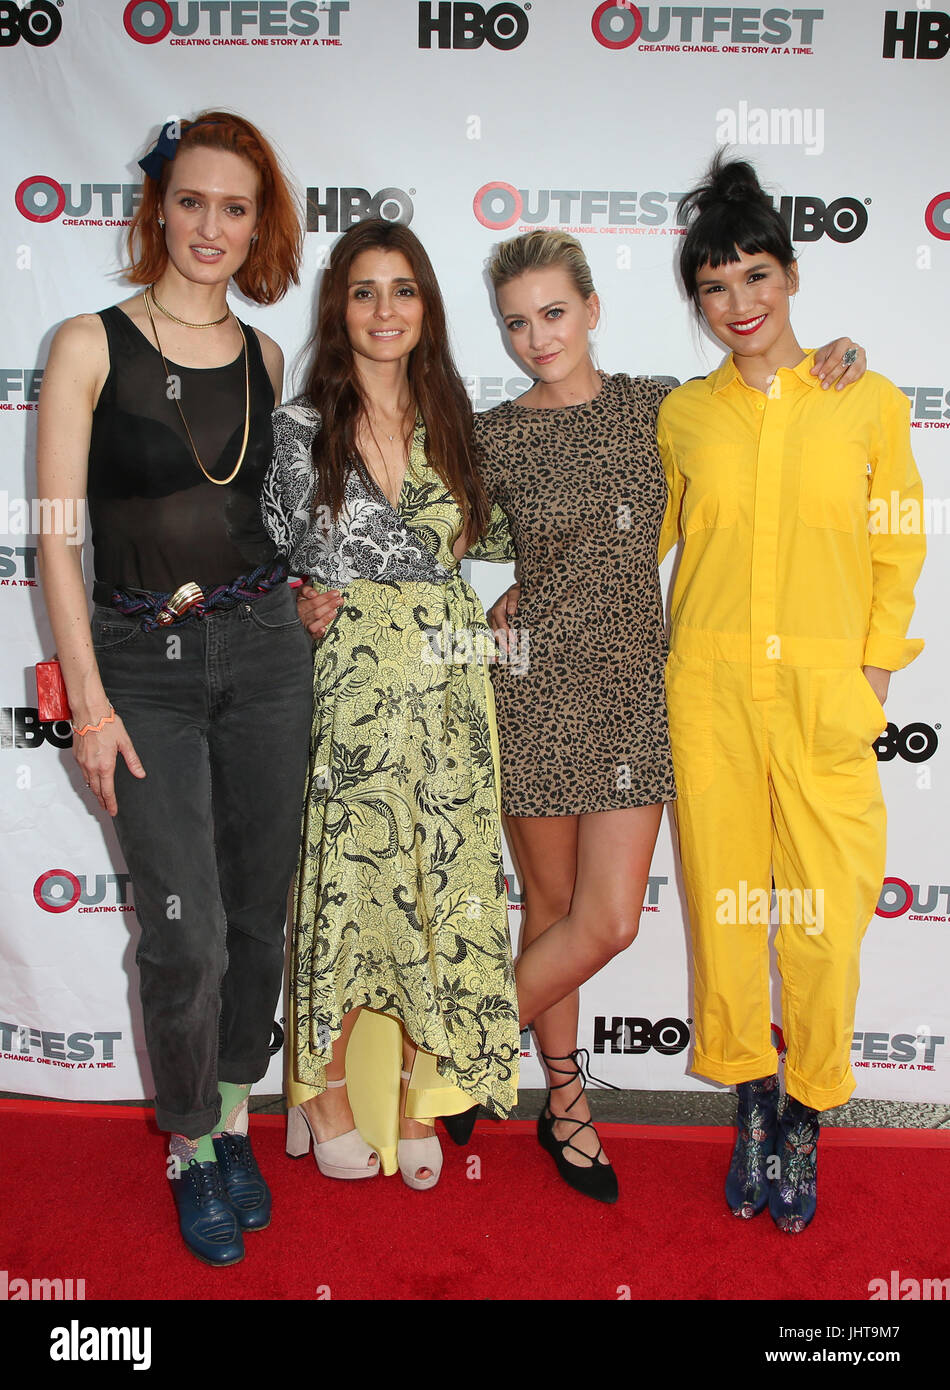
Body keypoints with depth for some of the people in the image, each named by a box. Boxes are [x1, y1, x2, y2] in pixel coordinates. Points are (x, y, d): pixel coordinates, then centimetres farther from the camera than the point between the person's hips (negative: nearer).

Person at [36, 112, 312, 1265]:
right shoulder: (90, 346, -3)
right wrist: (90, 702, -11)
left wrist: (304, 590, 6)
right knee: (186, 937, -5)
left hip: (263, 650, 4)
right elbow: (58, 533, -7)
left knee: (258, 912, 10)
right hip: (143, 661, -3)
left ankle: (234, 1117, 32)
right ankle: (190, 1149, 21)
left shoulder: (263, 358, 8)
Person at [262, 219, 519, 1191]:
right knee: (344, 876, 3)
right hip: (348, 683, -3)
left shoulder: (451, 421, 11)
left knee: (442, 883, 4)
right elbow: (280, 561, 4)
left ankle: (415, 1097, 21)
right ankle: (328, 1090, 23)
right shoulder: (302, 427, 1)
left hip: (447, 684, 3)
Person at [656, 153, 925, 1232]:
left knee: (825, 910, -1)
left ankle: (804, 1116, 23)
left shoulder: (869, 403, 5)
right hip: (708, 687, 1)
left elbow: (897, 550, 8)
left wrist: (874, 675, 1)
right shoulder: (682, 415, 8)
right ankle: (751, 1101, 26)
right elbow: (644, 541, 17)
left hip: (826, 693, -1)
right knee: (721, 899, 5)